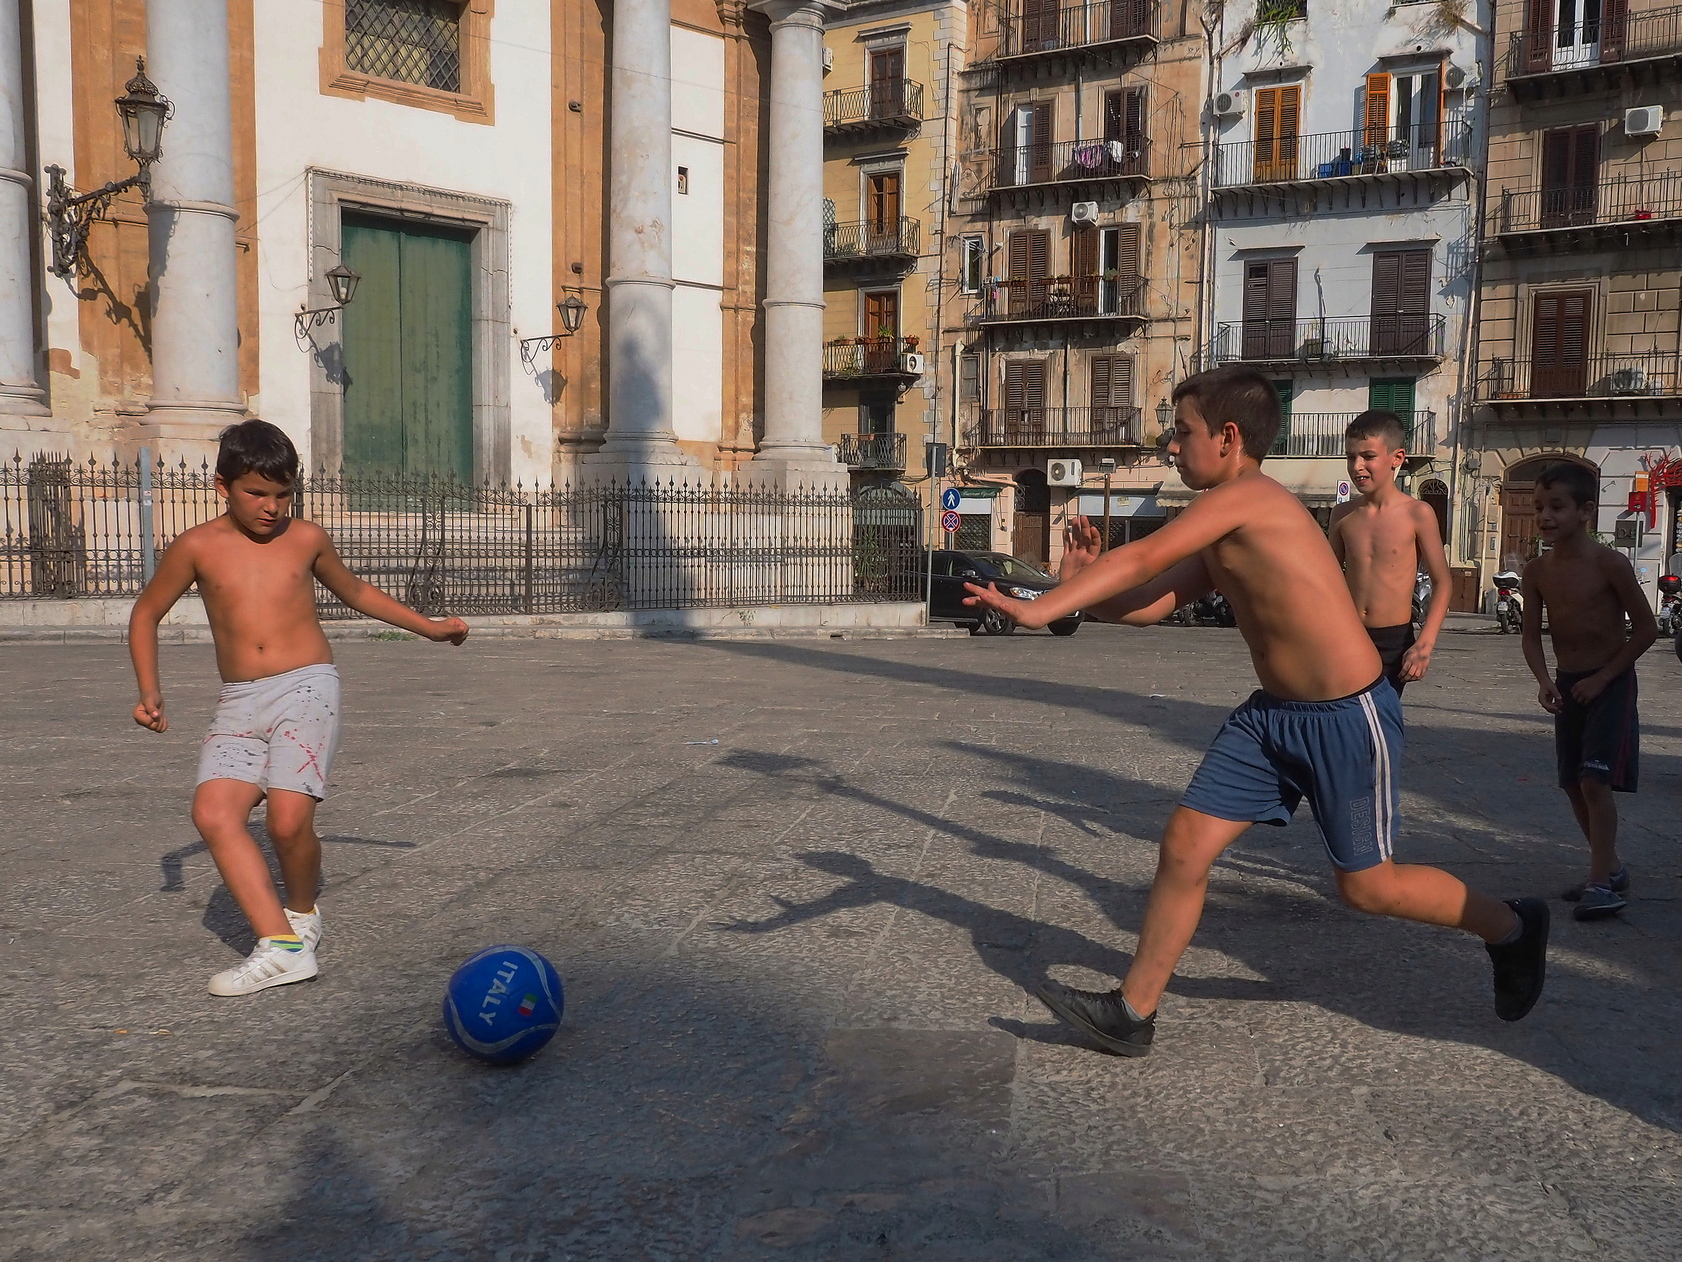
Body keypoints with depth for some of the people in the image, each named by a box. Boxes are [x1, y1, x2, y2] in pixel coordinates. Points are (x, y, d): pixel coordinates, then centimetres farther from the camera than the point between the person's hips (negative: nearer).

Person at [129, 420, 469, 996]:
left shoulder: (306, 538, 8)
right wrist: (149, 692, 7)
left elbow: (354, 590, 26)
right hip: (237, 703, 2)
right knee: (213, 811, -20)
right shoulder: (197, 547, 5)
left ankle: (302, 914, 12)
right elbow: (146, 614, 18)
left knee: (289, 820, -18)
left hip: (306, 689, -2)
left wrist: (429, 626, 28)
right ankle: (281, 945, -20)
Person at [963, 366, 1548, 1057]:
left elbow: (1141, 560, -23)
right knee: (1184, 844, 2)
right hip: (1272, 713, 9)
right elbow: (1150, 602, 5)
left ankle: (1512, 928, 33)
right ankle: (1132, 1013, 12)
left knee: (1365, 885, 6)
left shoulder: (1244, 497, -19)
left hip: (1349, 716, -8)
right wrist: (1081, 590, -12)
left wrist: (1039, 609, -22)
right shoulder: (1218, 542, 9)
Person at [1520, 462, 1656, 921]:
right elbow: (1532, 634, 0)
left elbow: (1646, 628, -11)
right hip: (1568, 684, 6)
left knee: (1595, 779, -14)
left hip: (1610, 683, -6)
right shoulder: (1537, 570, -2)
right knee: (1573, 783, 10)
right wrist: (1544, 680, -17)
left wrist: (1602, 677, -12)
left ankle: (1602, 882, -7)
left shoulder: (1609, 564, -17)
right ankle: (1610, 869, 26)